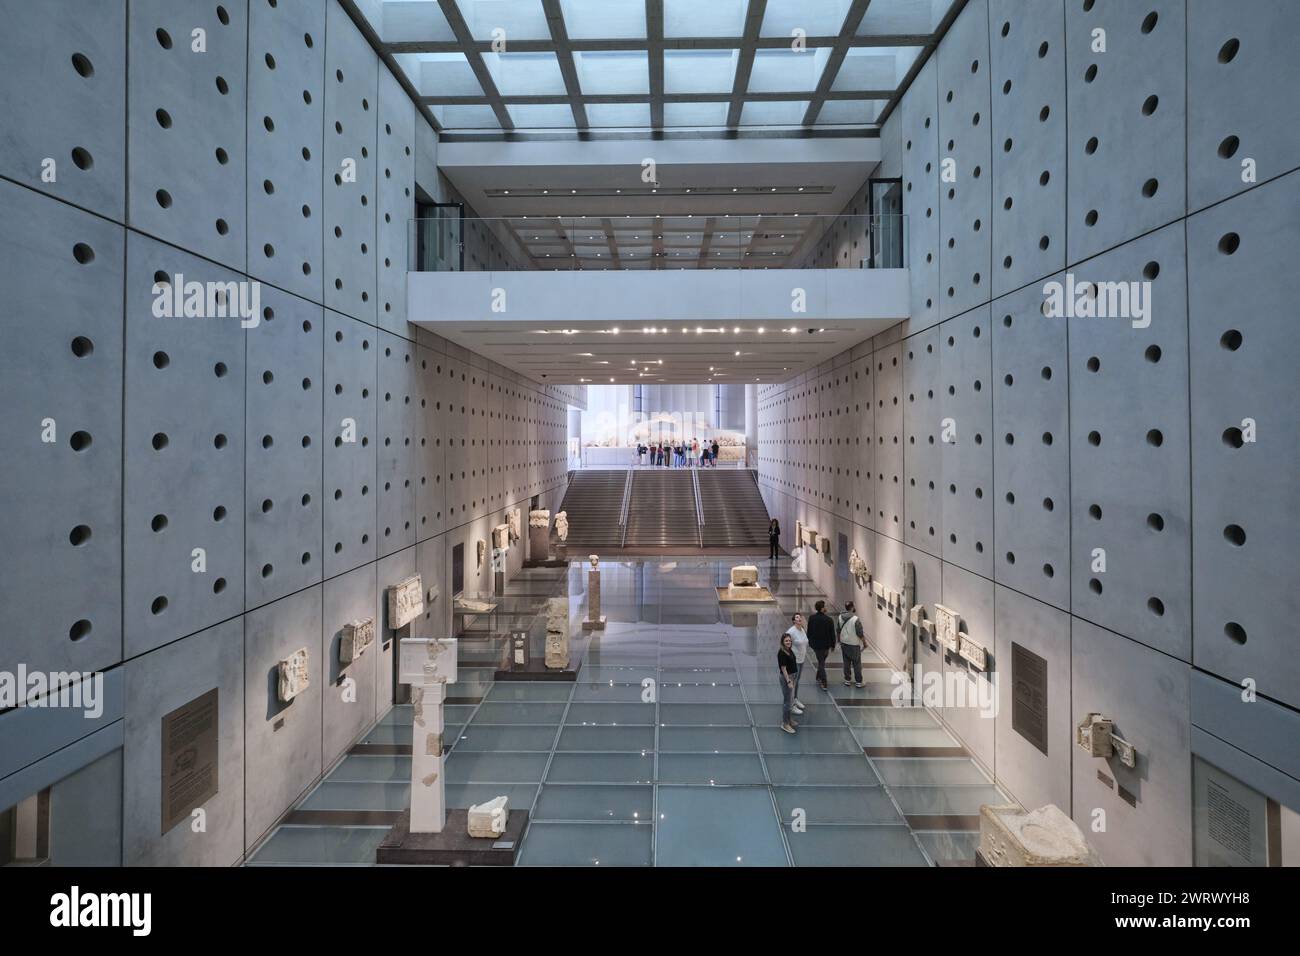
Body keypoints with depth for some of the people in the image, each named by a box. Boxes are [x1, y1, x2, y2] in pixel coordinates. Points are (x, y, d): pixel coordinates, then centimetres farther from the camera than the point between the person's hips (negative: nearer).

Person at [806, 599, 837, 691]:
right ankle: (819, 678, 32)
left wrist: (810, 642, 15)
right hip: (825, 645, -1)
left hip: (815, 644, 1)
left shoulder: (812, 618, -10)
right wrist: (833, 645, 4)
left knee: (821, 662, 10)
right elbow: (832, 634, -8)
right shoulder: (829, 619, -16)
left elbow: (809, 632, 0)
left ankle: (824, 684, 6)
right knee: (822, 661, 21)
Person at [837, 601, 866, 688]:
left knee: (846, 663, 16)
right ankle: (859, 682, 17)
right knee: (857, 664, 9)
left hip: (844, 644, 5)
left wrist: (839, 641, 20)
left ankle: (847, 680, 25)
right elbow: (860, 633, -17)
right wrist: (864, 641, 0)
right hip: (854, 645, -5)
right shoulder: (856, 619, -23)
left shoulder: (840, 617, -6)